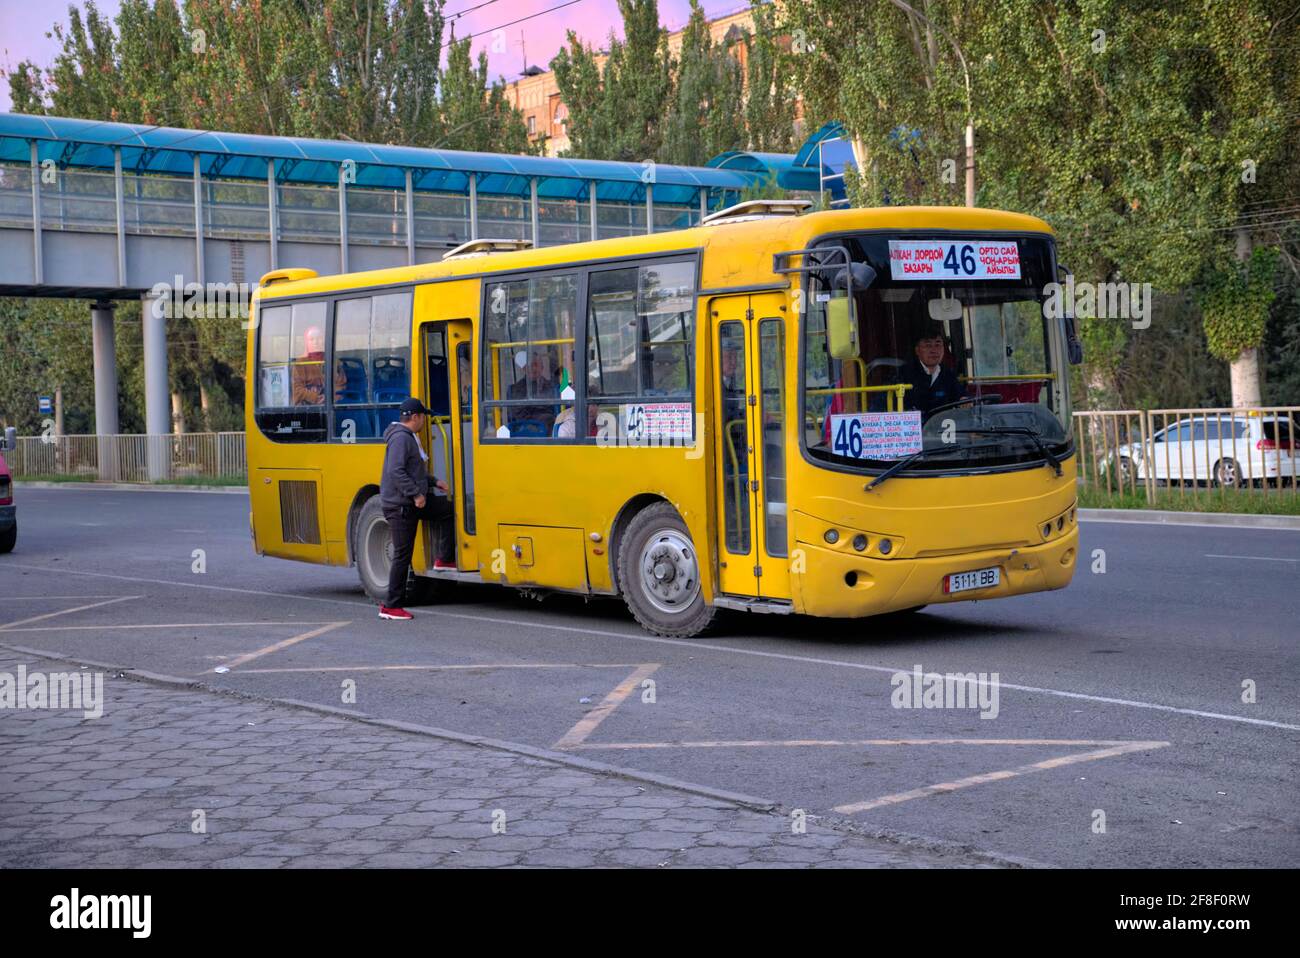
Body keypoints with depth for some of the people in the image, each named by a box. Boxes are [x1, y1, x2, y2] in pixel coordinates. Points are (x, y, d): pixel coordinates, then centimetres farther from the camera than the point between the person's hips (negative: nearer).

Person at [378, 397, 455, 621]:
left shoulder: (409, 438, 17)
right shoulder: (401, 438, -17)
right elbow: (396, 472, -27)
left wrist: (433, 482, 18)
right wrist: (416, 494, -25)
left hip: (412, 502, 10)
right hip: (399, 505, -10)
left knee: (449, 509, 14)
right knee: (402, 554, -6)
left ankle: (444, 559, 19)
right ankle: (390, 606, 0)